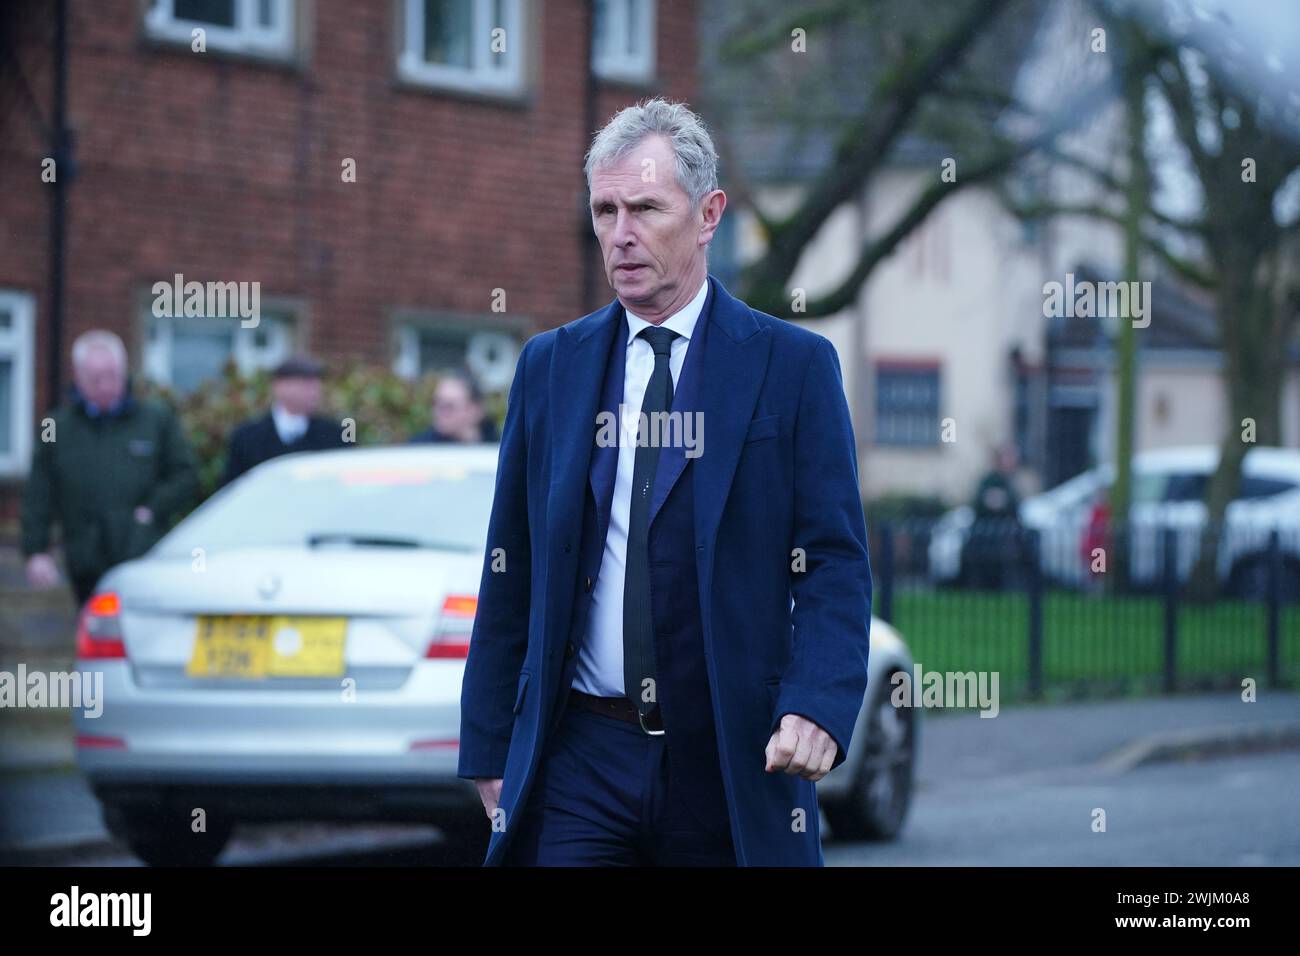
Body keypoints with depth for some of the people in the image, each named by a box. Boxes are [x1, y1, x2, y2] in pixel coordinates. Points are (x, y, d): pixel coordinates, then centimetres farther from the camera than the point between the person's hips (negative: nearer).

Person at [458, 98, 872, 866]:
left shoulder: (795, 366, 2)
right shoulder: (549, 368, 10)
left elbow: (836, 564, -3)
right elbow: (510, 574, 11)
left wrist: (818, 708, -20)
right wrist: (489, 747, 6)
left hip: (735, 765, -2)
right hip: (580, 762, 2)